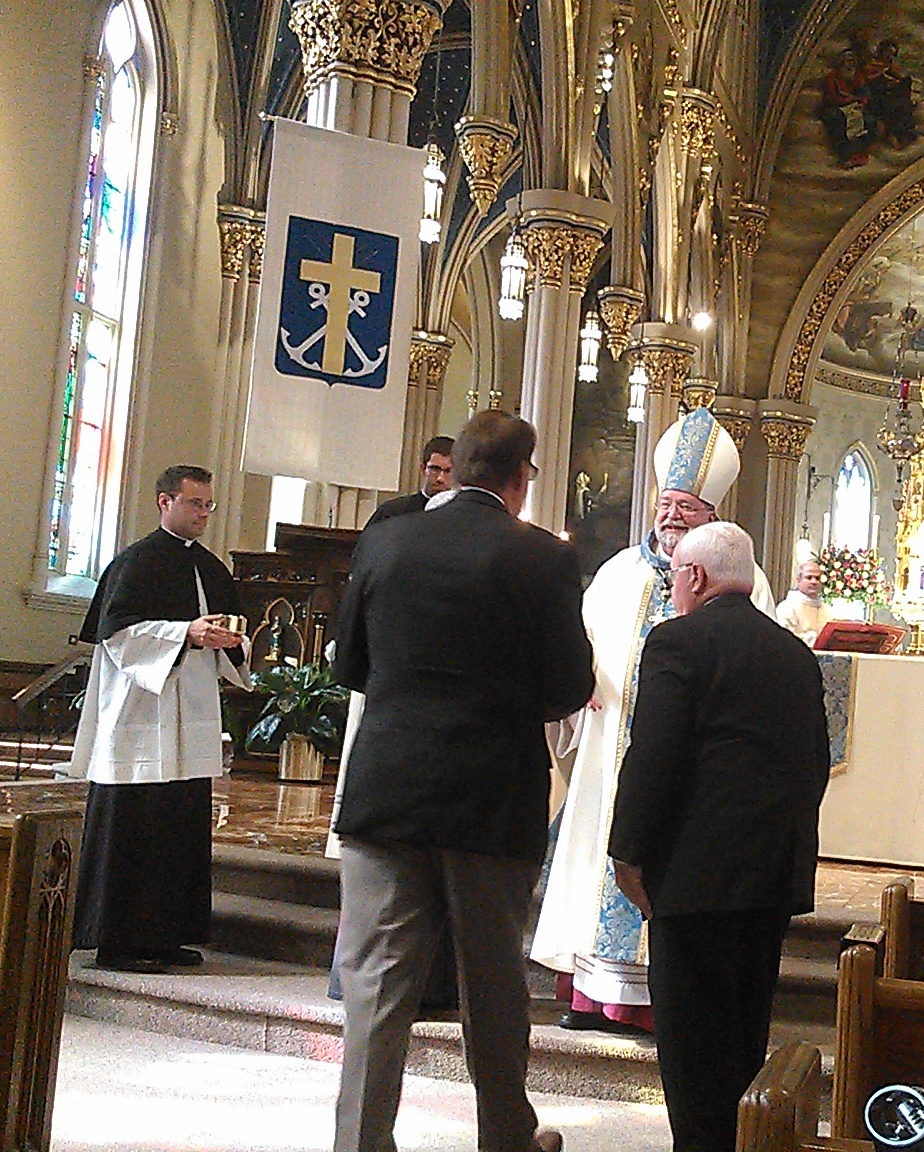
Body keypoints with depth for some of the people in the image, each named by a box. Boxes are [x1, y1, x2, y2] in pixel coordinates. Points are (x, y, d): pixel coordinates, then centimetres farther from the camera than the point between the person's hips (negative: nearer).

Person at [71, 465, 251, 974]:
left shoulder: (213, 569, 18)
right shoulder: (135, 562, -4)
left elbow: (228, 639, 24)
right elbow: (116, 628, -14)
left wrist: (226, 640, 0)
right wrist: (185, 633, -22)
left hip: (192, 721, 8)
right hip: (142, 718, -8)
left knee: (185, 829, 9)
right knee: (132, 832, -6)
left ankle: (167, 934, 17)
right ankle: (118, 941, 2)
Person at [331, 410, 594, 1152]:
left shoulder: (385, 541, -1)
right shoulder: (545, 559, -8)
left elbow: (349, 665, 7)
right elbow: (570, 687, -5)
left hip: (386, 790, 1)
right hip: (495, 799, -1)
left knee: (377, 981, 6)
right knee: (494, 980, 16)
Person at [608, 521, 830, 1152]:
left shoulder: (678, 641, -9)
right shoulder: (798, 653, 13)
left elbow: (651, 757, -15)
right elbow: (817, 763, 16)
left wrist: (629, 855, -8)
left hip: (699, 867, -7)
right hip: (781, 872, 8)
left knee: (693, 1032, 1)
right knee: (746, 1033, 18)